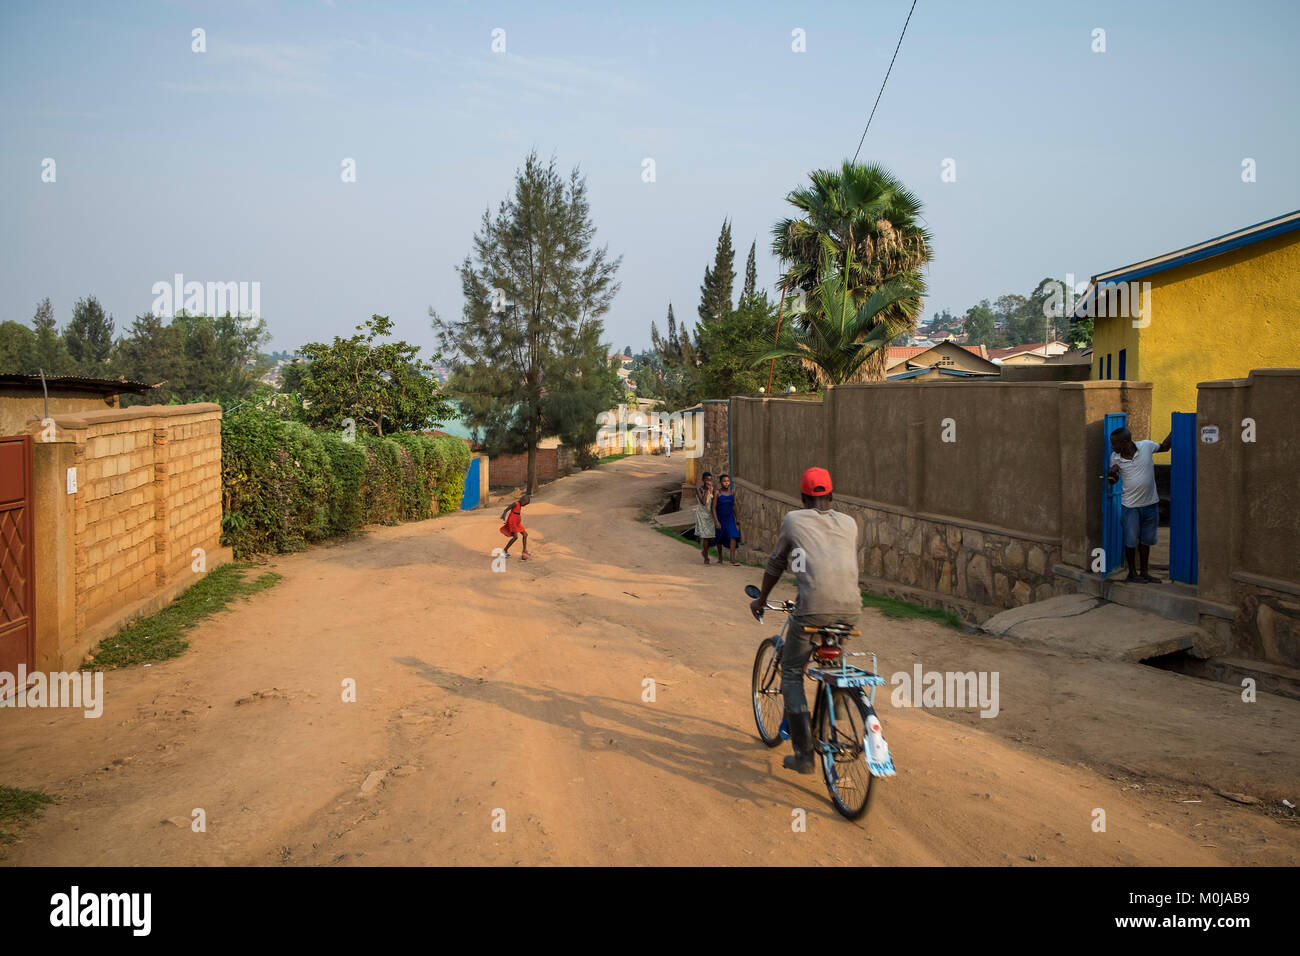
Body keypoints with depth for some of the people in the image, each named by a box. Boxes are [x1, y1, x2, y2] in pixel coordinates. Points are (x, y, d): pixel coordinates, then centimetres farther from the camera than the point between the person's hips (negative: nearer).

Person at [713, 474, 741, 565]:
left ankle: (733, 559, -16)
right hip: (720, 518, -2)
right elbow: (714, 508, -13)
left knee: (733, 536, -15)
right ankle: (720, 558, 30)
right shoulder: (717, 493, -12)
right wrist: (716, 521, -20)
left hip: (730, 518, 2)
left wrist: (736, 518, 18)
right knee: (719, 539, 12)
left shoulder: (732, 492, 0)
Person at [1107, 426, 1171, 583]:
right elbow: (1113, 480, 6)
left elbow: (1164, 447, 12)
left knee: (1145, 540, 13)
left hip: (1150, 503, 1)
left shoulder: (1146, 446, -10)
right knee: (1130, 540, 5)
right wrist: (1112, 475, -17)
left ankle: (1144, 572, 25)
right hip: (1130, 505, -1)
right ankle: (1132, 572, 20)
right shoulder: (1115, 458, -8)